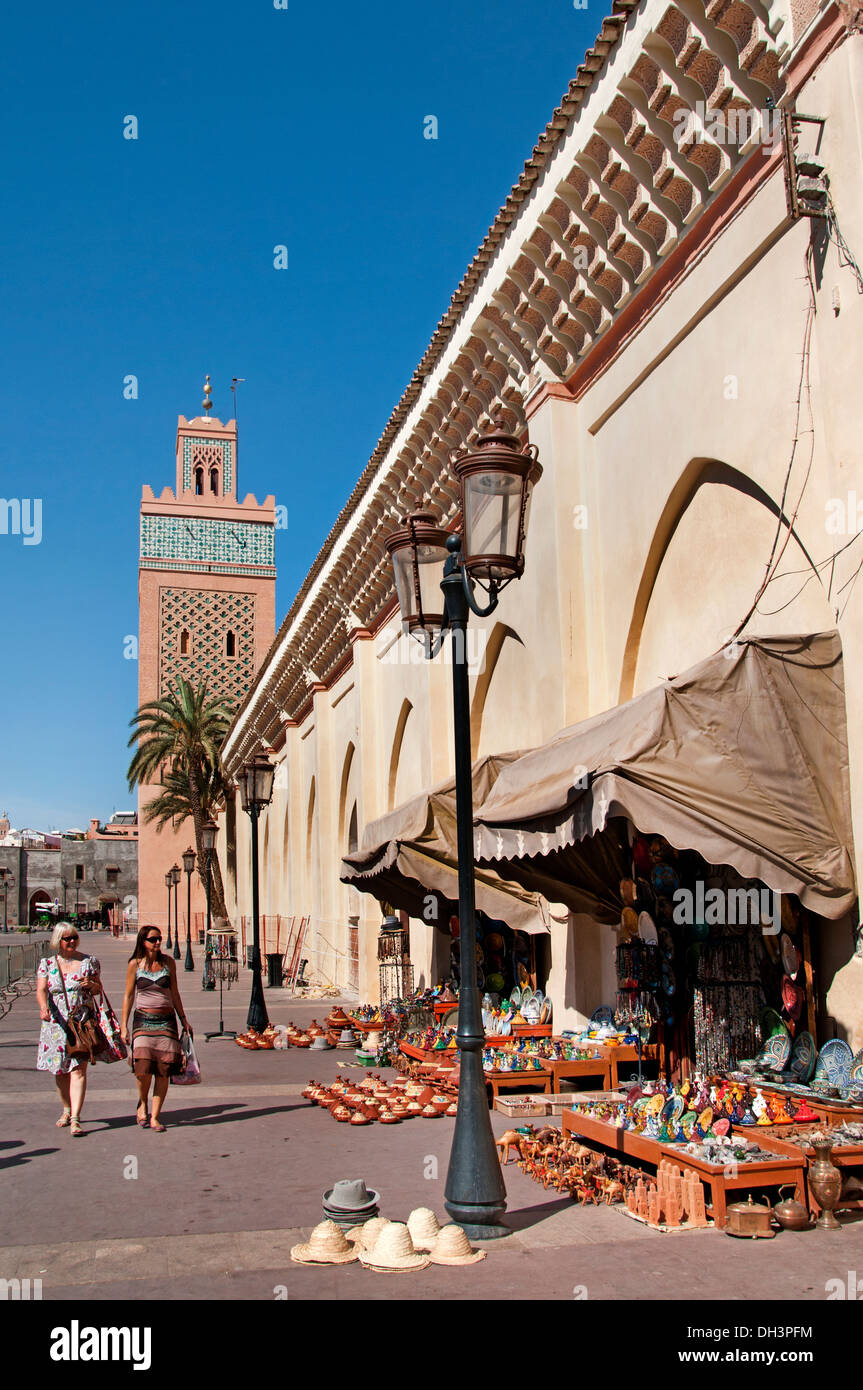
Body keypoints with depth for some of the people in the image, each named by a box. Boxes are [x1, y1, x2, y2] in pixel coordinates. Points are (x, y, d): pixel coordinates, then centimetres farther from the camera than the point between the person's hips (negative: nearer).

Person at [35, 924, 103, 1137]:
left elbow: (99, 987, 12)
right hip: (56, 1023, 2)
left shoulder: (89, 961, 5)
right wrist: (43, 1006, -26)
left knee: (78, 1069, -11)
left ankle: (75, 1118, -15)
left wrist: (91, 985, -12)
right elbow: (41, 989, -5)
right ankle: (66, 1110, 31)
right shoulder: (47, 964, 6)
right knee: (60, 1069, 10)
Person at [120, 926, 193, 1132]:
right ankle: (142, 1103, 15)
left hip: (166, 1020, 2)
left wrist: (184, 1020, 14)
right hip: (143, 1020, -2)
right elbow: (128, 996, 5)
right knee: (144, 1067, -14)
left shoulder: (167, 962, 7)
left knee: (164, 1070, -4)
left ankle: (155, 1117, 6)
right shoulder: (135, 964, 2)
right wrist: (124, 1026, 1)